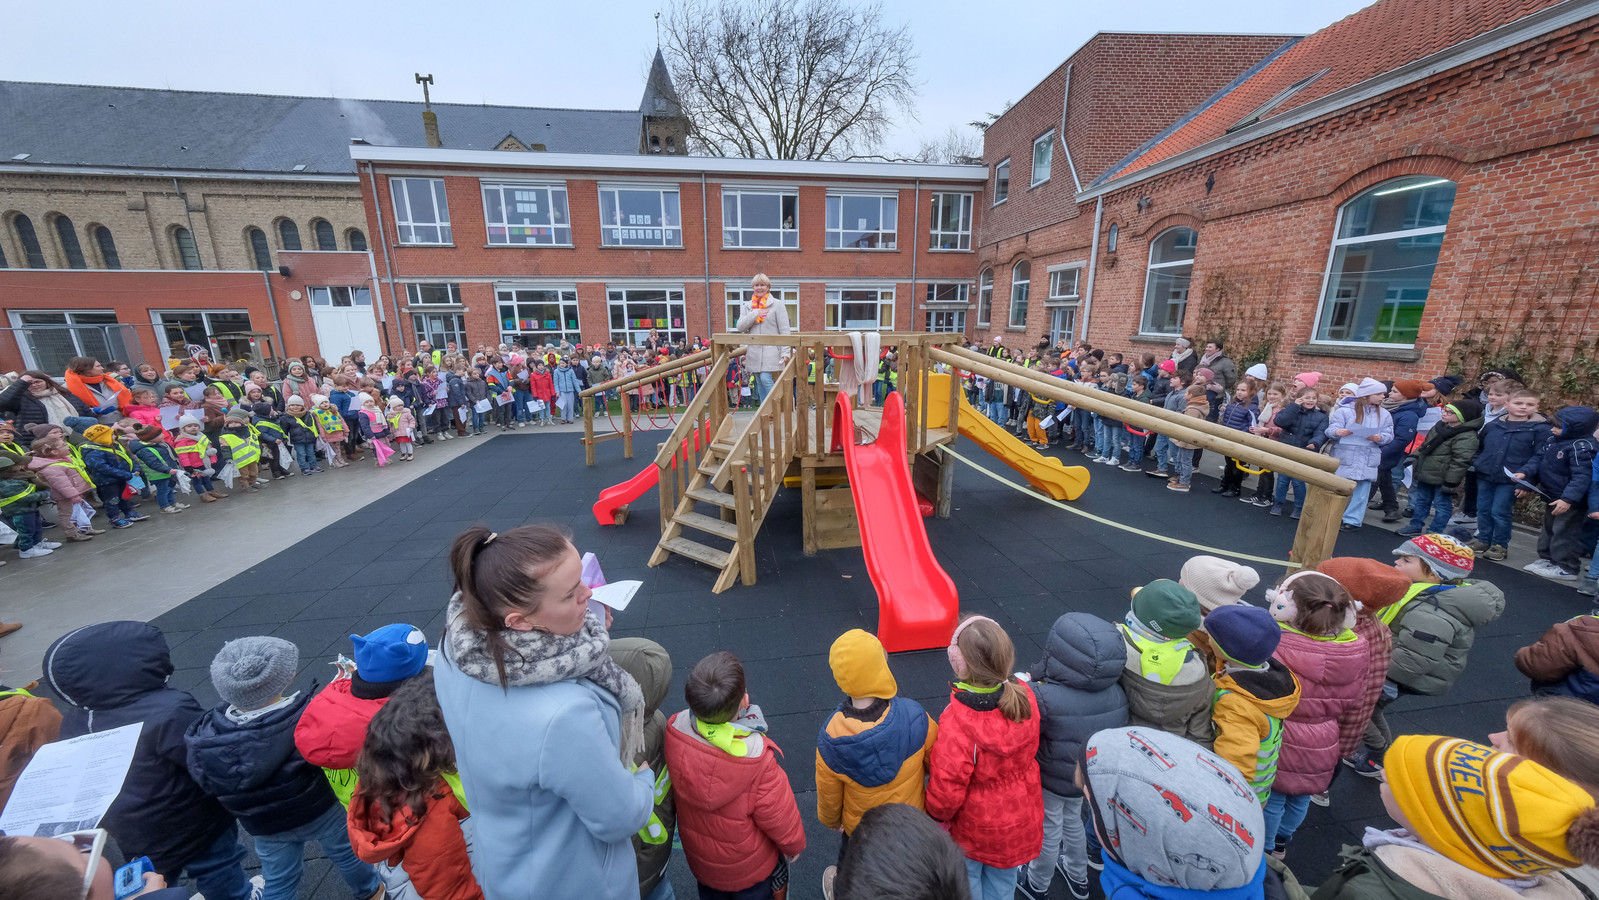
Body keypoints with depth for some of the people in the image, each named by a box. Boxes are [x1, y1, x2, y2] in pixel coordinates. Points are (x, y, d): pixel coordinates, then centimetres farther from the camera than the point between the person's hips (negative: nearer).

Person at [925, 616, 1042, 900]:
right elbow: (1028, 748, -2)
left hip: (974, 826, -4)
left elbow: (945, 789, -28)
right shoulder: (1025, 698, -22)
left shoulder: (957, 723, -41)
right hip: (1020, 822, 5)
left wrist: (937, 814, -5)